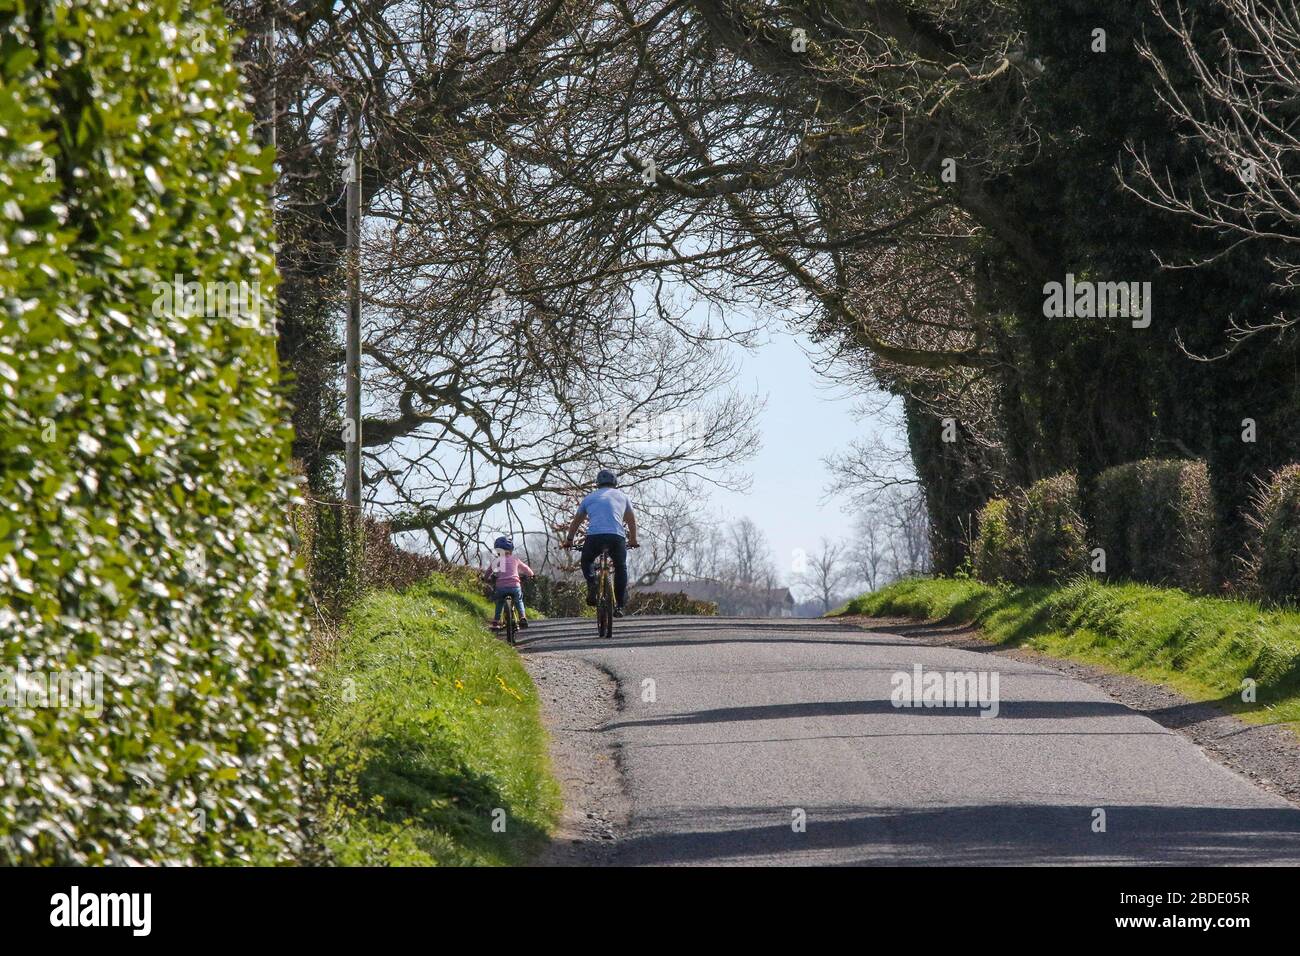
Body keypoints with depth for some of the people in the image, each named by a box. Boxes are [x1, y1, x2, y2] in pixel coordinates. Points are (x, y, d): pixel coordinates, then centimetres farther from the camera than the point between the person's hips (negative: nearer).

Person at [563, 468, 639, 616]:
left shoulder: (590, 498, 24)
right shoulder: (622, 497, 24)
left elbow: (576, 521, 32)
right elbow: (632, 520, 34)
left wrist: (569, 540, 46)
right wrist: (633, 540, 48)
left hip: (594, 536, 0)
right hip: (617, 537, 0)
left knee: (587, 562, 25)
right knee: (620, 567, 19)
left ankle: (592, 585, -3)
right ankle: (620, 606, 14)